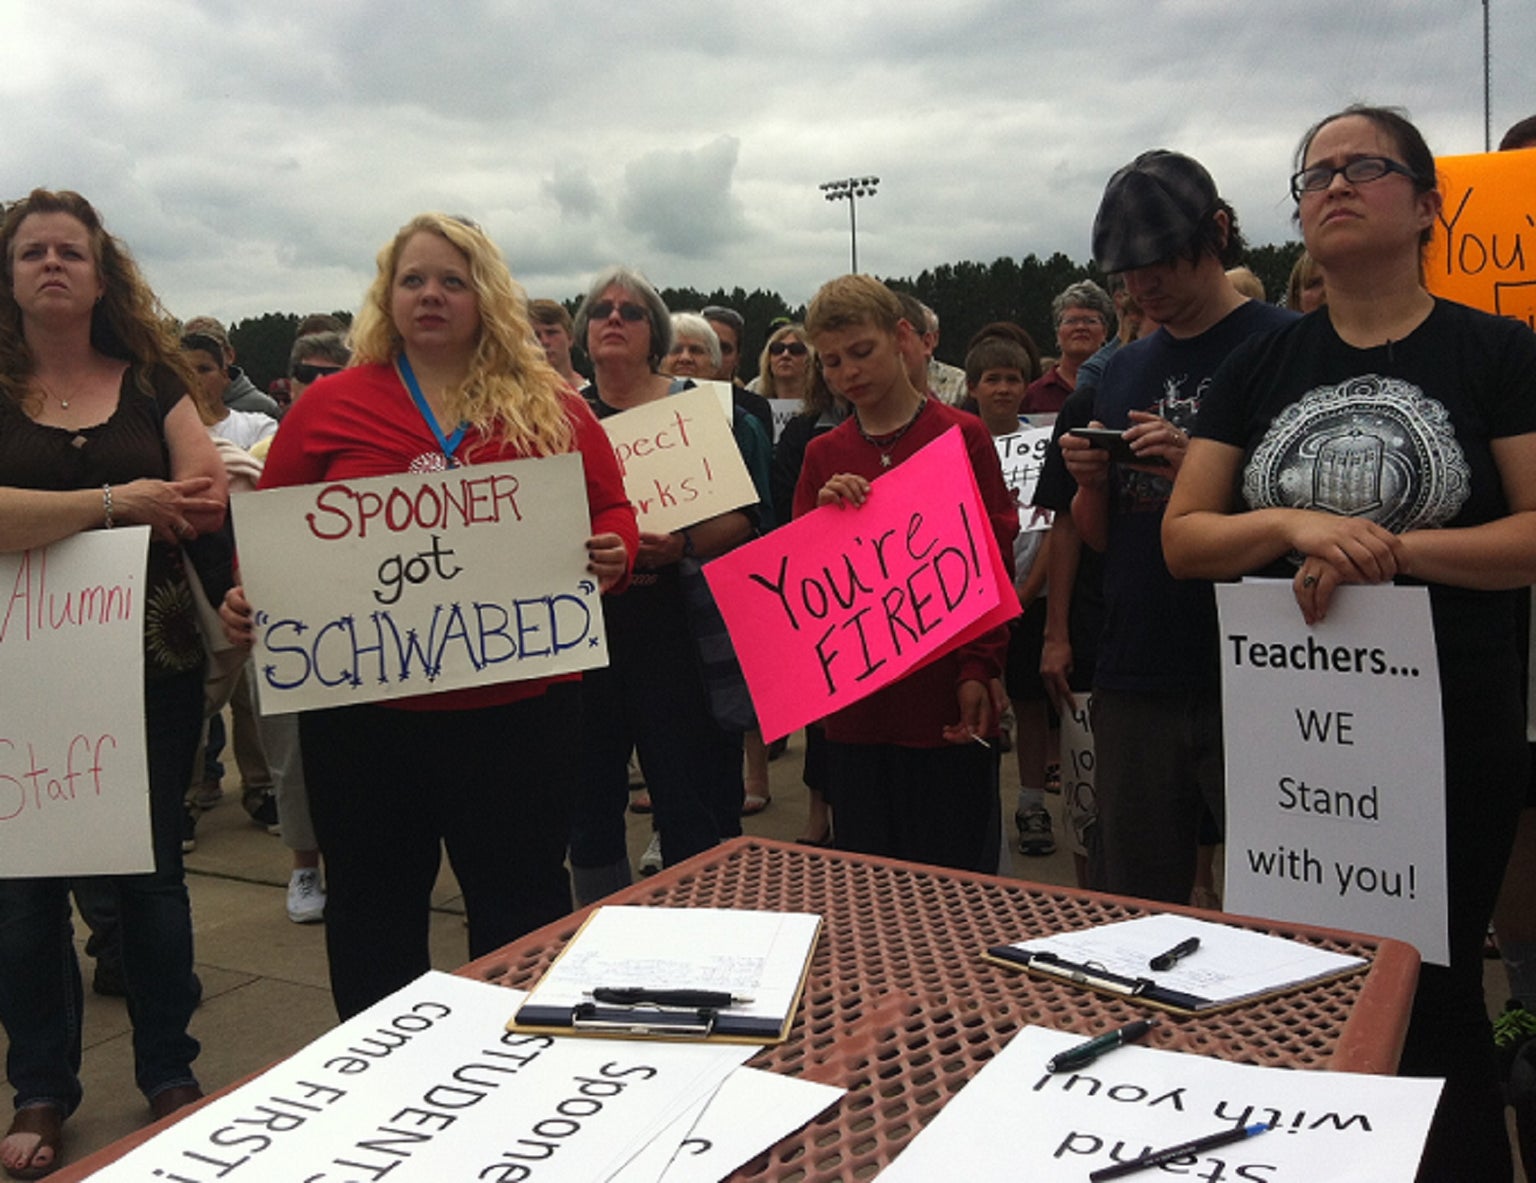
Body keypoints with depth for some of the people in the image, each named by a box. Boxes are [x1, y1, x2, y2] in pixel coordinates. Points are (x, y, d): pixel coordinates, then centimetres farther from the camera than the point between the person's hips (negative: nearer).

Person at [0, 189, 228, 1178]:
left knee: (152, 872, 11)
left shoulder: (152, 380, 5)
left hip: (153, 665, 1)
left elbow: (210, 503, -7)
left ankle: (169, 1070, 27)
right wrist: (114, 501, -19)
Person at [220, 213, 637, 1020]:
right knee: (373, 907, 15)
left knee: (522, 906, 12)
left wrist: (612, 556, -11)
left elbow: (613, 510, 10)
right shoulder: (331, 406, 4)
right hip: (363, 707, 1)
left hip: (518, 702, 0)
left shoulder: (550, 408, 5)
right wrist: (249, 602, -9)